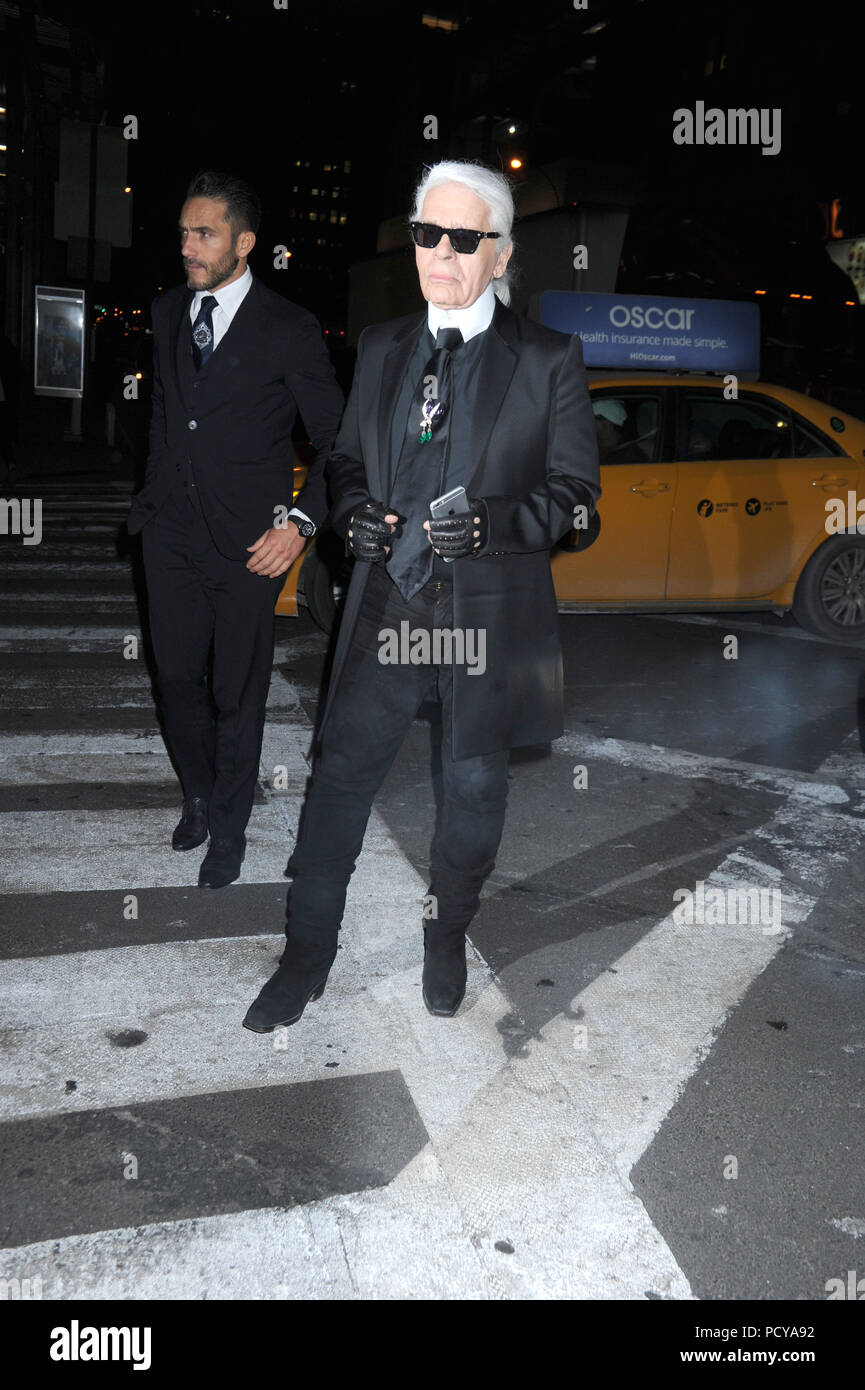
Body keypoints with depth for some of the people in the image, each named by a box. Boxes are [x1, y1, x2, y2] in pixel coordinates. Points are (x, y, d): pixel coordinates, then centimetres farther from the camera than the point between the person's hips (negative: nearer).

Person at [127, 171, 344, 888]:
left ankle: (228, 830, 25)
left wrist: (301, 522, -14)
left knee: (239, 693, 6)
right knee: (178, 675, 11)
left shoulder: (290, 330, -8)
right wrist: (154, 496, 17)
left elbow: (336, 436, -5)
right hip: (172, 532, 5)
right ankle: (198, 795, 37)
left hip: (247, 540, -4)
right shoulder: (168, 311, 9)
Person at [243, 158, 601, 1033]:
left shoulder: (549, 360, -2)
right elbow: (346, 458, 17)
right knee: (342, 773, 2)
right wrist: (352, 510, -6)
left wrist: (489, 524, -19)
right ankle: (307, 956, 19)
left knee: (473, 785, 11)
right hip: (388, 601, 3)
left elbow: (575, 490, -2)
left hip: (492, 609, -2)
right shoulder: (379, 348, 9)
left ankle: (446, 940, 36)